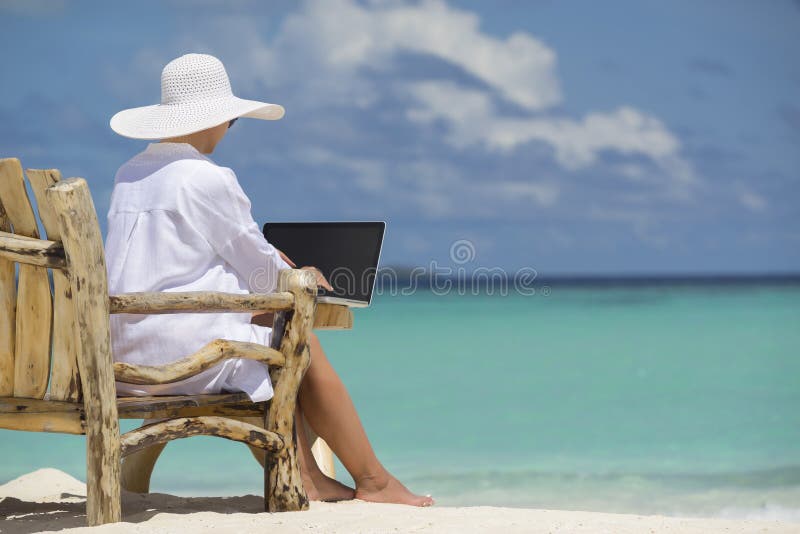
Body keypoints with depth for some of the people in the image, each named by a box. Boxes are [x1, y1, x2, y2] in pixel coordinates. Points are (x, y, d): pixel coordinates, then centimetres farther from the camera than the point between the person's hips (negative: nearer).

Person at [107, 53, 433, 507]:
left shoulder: (129, 175, 11)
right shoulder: (209, 179, -14)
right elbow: (260, 271, -6)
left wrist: (268, 259, 23)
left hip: (126, 350, 9)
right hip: (184, 352, -9)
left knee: (264, 332, 23)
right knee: (302, 346, 7)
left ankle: (305, 476, 21)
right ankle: (374, 482, 17)